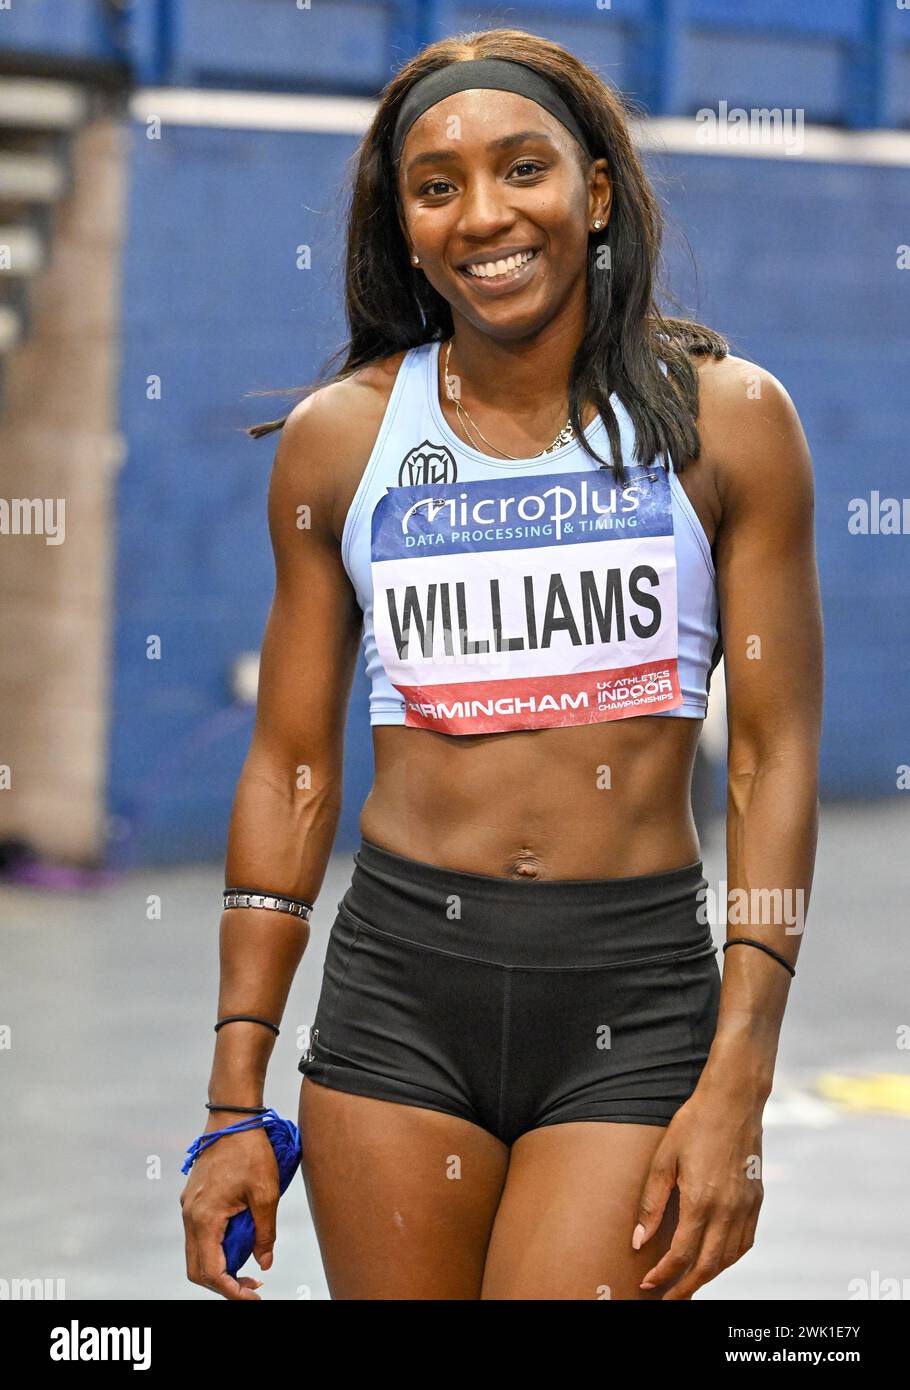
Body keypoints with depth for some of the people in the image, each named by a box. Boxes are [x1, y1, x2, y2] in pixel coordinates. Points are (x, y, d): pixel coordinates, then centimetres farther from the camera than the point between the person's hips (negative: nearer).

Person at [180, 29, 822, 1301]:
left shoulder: (725, 418, -1)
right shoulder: (339, 438, 4)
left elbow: (775, 761, -1)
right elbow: (291, 769, 8)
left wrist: (734, 1090, -8)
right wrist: (235, 1102, 6)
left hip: (636, 1002, -2)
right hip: (399, 983, 2)